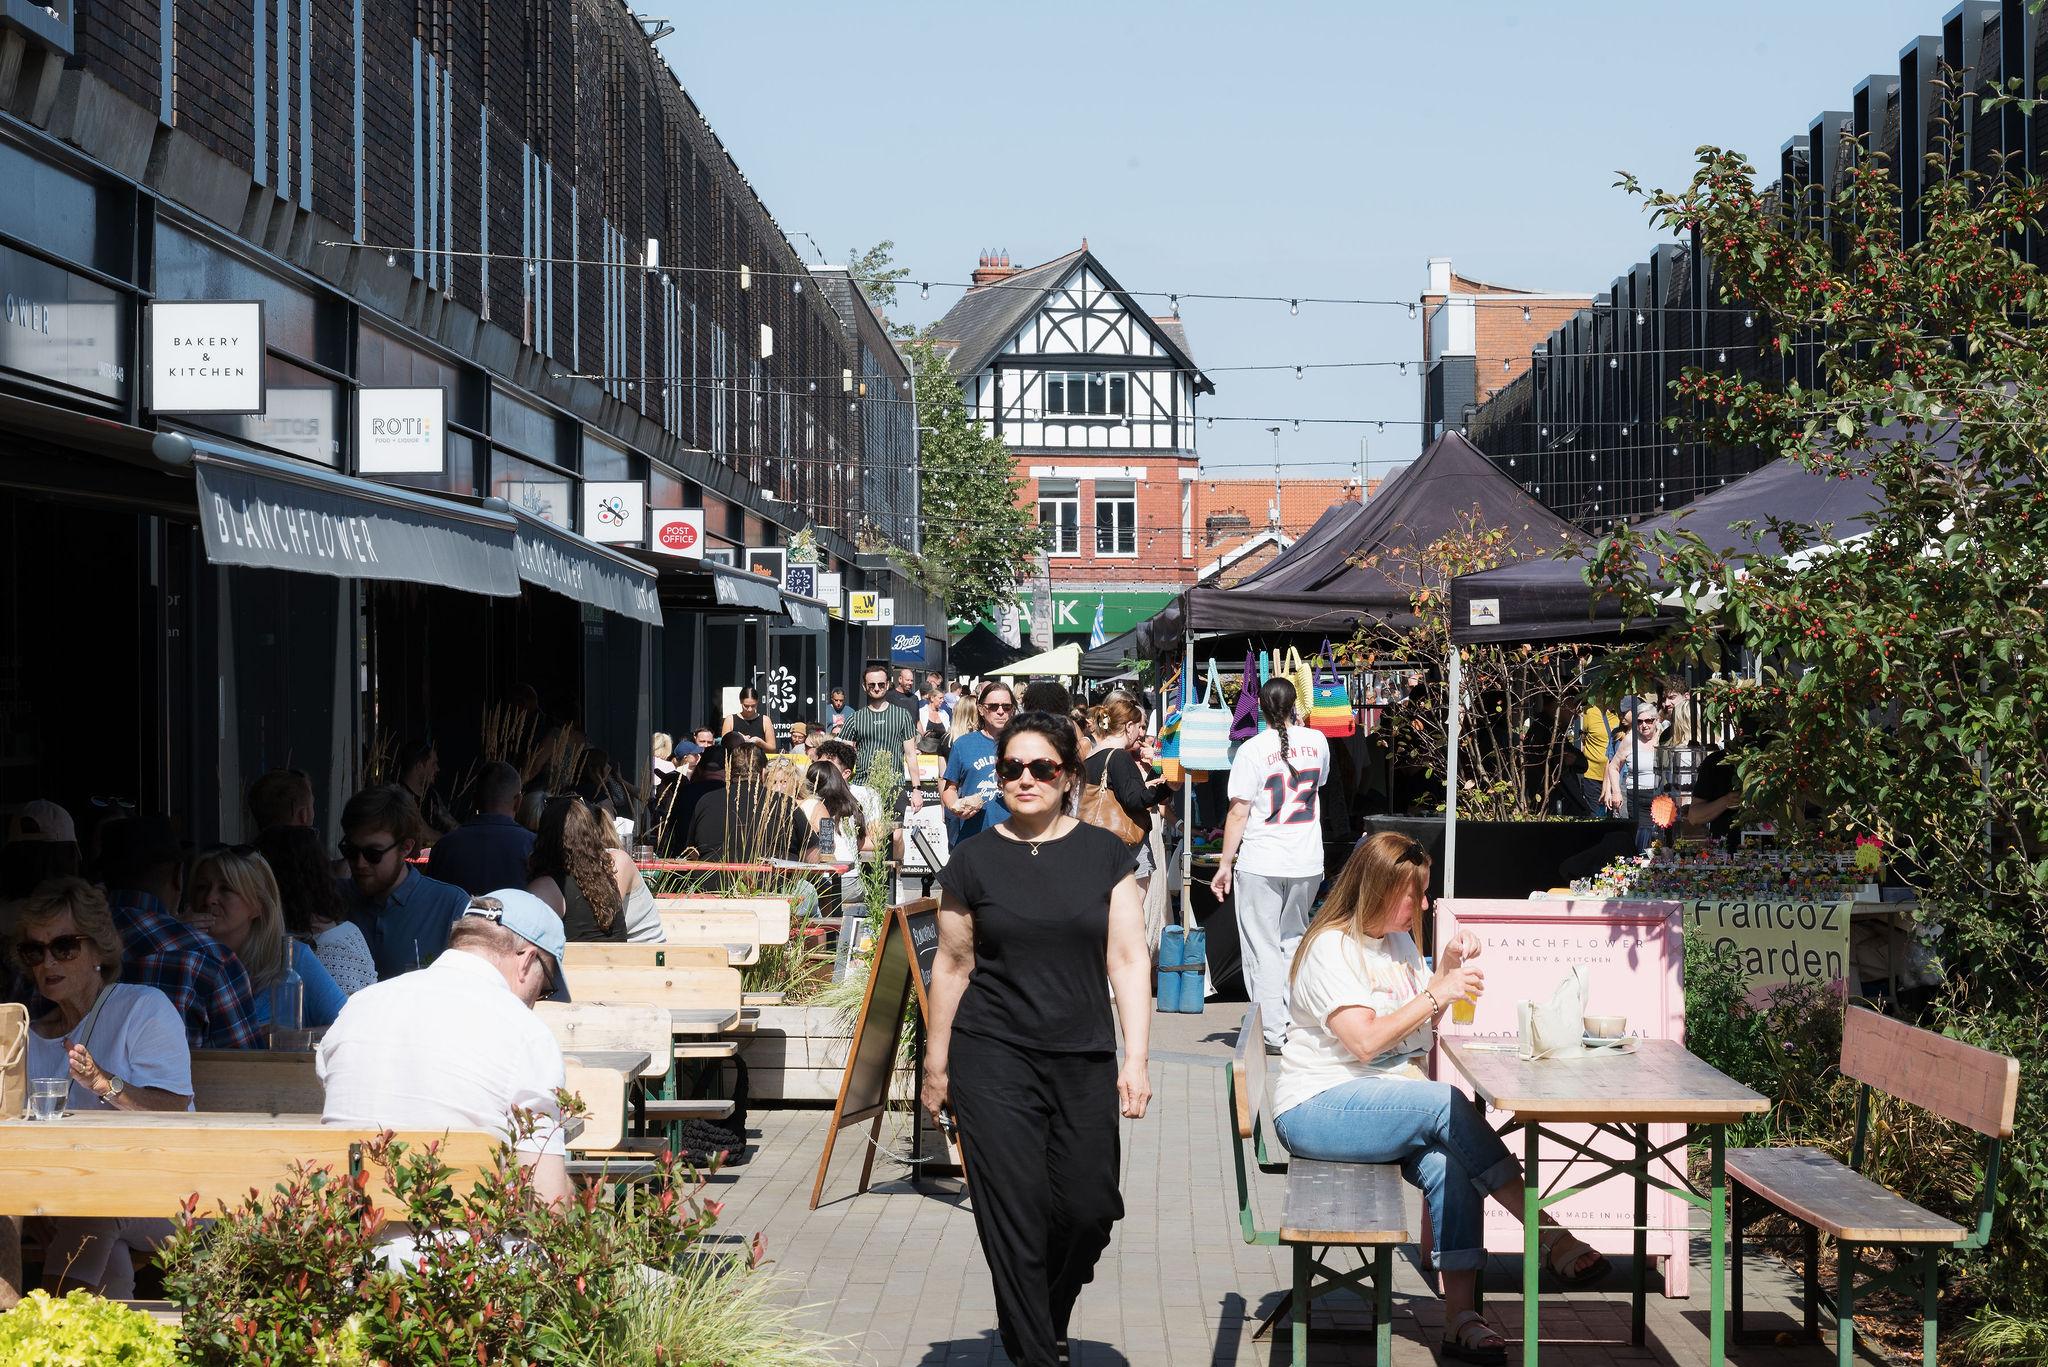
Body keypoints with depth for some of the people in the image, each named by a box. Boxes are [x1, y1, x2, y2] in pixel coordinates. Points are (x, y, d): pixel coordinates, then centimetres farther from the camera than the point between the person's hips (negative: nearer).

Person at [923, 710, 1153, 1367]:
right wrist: (936, 1064, 8)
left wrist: (1136, 1059, -4)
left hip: (1084, 1062, 1)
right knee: (1015, 1214, -4)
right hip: (994, 1060, -1)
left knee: (1088, 1208, 1)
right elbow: (952, 964, 7)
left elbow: (1128, 958, 3)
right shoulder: (973, 861, 2)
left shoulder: (1104, 853, 4)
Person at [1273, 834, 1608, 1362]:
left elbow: (1422, 1021, 20)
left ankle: (1460, 1317, -25)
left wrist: (1447, 970, 5)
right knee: (1446, 1104, -29)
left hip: (1384, 1101, 8)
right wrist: (1437, 993, -20)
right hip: (1317, 1109, -8)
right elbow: (1365, 1041, -20)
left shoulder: (1400, 942, 15)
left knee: (1448, 1164, -24)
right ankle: (1552, 1239, -25)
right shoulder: (1330, 948, -10)